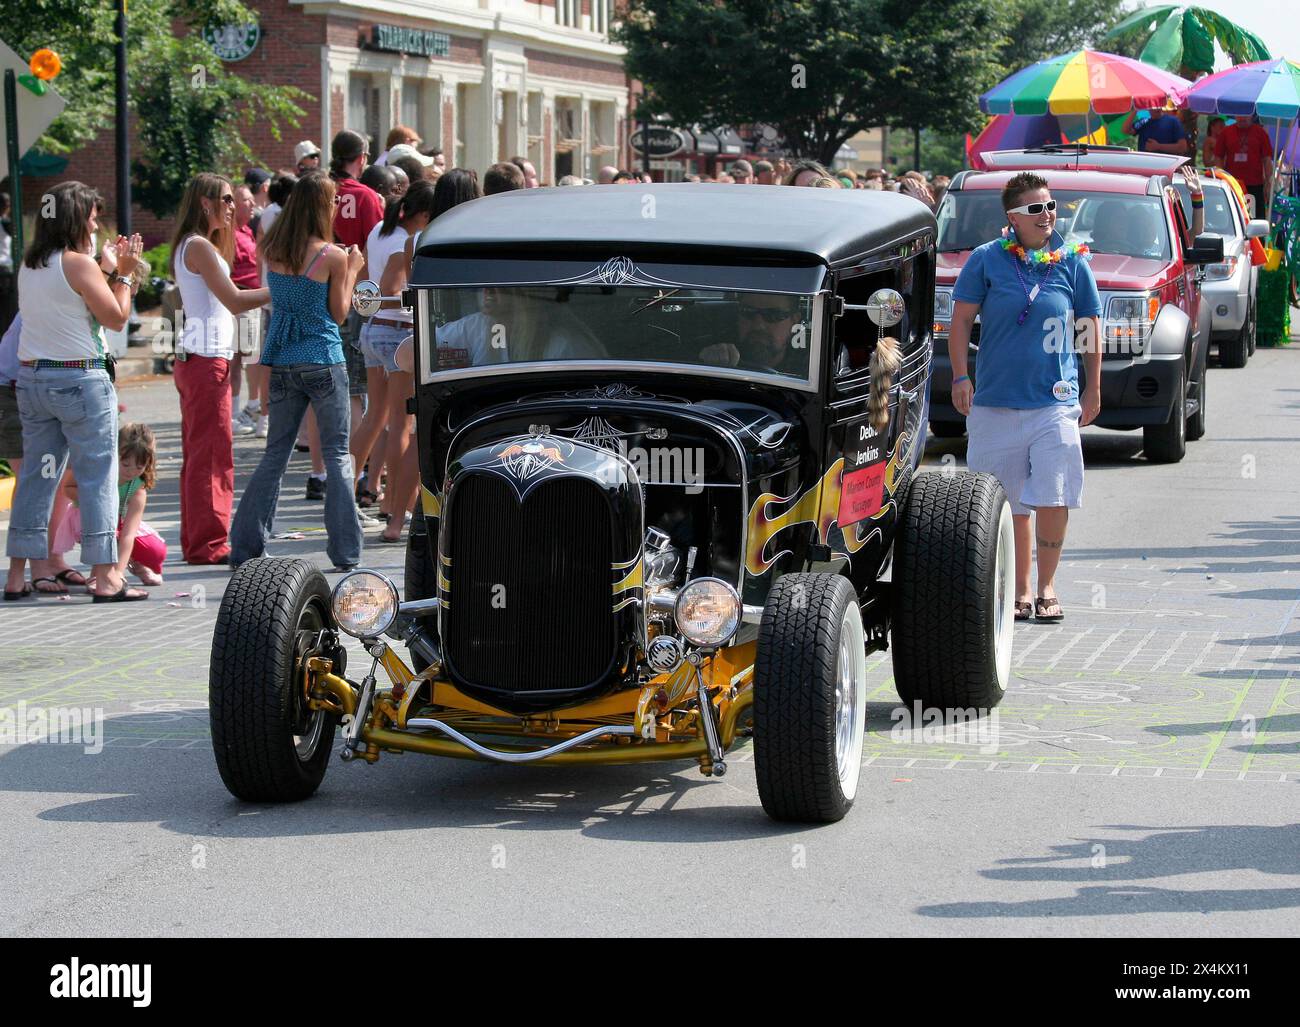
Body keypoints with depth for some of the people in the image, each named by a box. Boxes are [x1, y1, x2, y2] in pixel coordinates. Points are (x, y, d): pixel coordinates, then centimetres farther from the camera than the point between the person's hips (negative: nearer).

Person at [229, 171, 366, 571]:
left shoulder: (272, 252, 2)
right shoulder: (332, 256, -10)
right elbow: (339, 314, -3)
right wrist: (352, 271, 9)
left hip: (282, 364, 4)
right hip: (323, 362, -4)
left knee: (275, 455, 12)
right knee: (337, 454, 5)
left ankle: (246, 546, 9)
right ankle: (345, 549, 3)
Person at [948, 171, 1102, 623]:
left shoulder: (1072, 261, 3)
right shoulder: (986, 259, 0)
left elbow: (1090, 326, 11)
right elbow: (961, 320, 4)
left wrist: (1093, 388, 11)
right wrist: (960, 377, -4)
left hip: (1055, 401, 0)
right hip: (996, 401, 0)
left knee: (1054, 499, -8)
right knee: (1012, 504, 7)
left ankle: (1047, 588, 7)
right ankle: (1021, 589, 19)